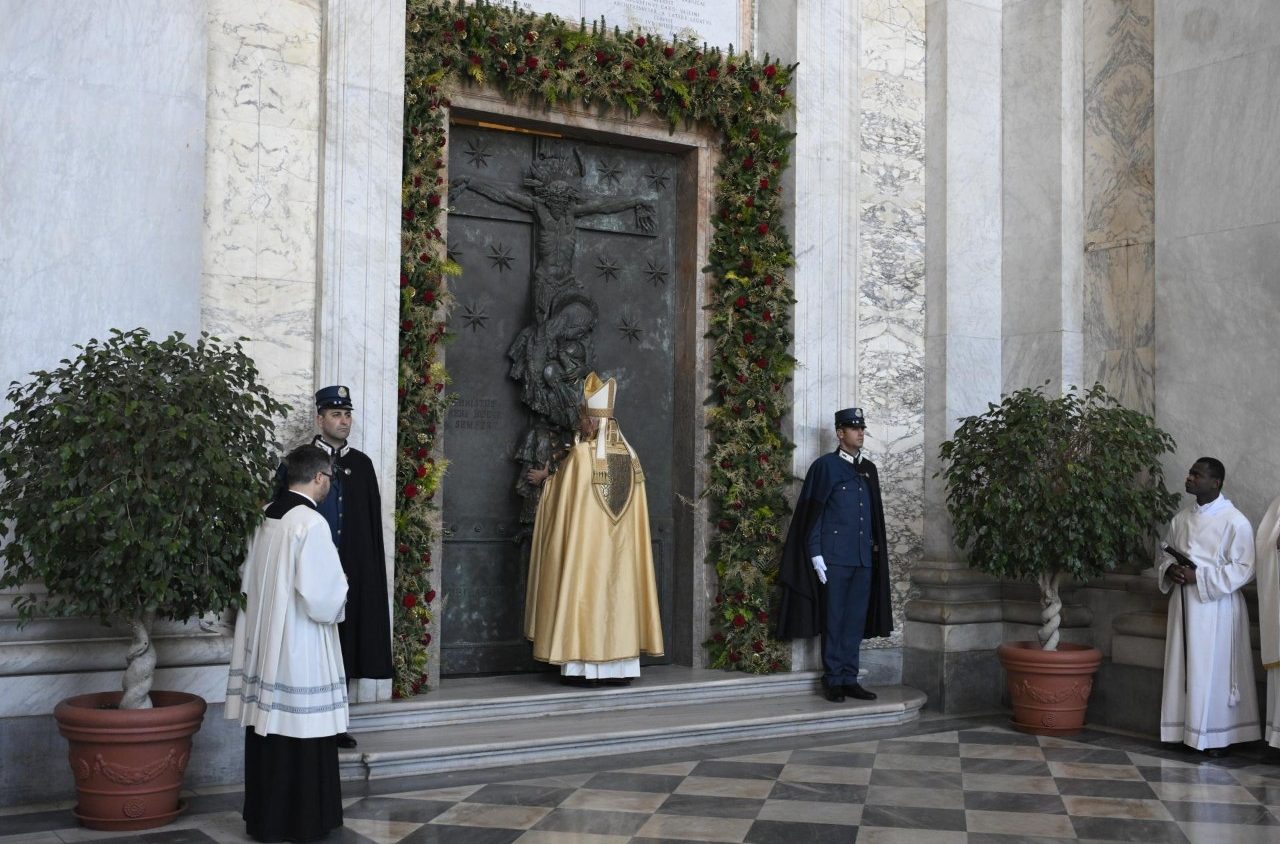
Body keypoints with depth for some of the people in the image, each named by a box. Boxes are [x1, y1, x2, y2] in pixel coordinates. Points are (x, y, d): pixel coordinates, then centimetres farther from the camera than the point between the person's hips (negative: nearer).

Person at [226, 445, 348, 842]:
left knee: (269, 722, 13)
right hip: (298, 646, -8)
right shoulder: (311, 523, -17)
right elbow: (320, 594, -21)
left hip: (263, 639, 8)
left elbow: (248, 578, 17)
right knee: (300, 730, 1)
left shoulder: (266, 516, 8)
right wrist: (340, 584, -1)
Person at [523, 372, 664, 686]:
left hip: (584, 540, -5)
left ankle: (585, 668, -1)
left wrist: (544, 479, 22)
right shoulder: (629, 455, 6)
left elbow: (566, 493, 1)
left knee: (585, 591, 0)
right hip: (621, 544, 5)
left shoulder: (581, 453, -11)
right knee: (618, 590, 8)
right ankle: (619, 666, 9)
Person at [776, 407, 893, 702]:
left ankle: (849, 678, 14)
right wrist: (816, 555, -9)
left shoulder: (869, 469, 14)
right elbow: (812, 513, -4)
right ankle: (833, 680, 8)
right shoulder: (825, 466, -3)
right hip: (834, 556, -5)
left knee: (856, 620, 7)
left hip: (864, 557, 5)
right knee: (834, 620, 0)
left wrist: (876, 549, 14)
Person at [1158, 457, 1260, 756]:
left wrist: (1198, 576, -19)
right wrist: (1169, 569, -5)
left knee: (1214, 671, -1)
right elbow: (1165, 553, 18)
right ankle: (1188, 729, 18)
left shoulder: (1234, 521, -10)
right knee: (1185, 669, 9)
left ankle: (1218, 735, 10)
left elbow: (1243, 569, -13)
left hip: (1216, 608, -6)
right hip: (1184, 605, 6)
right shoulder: (1181, 518, 9)